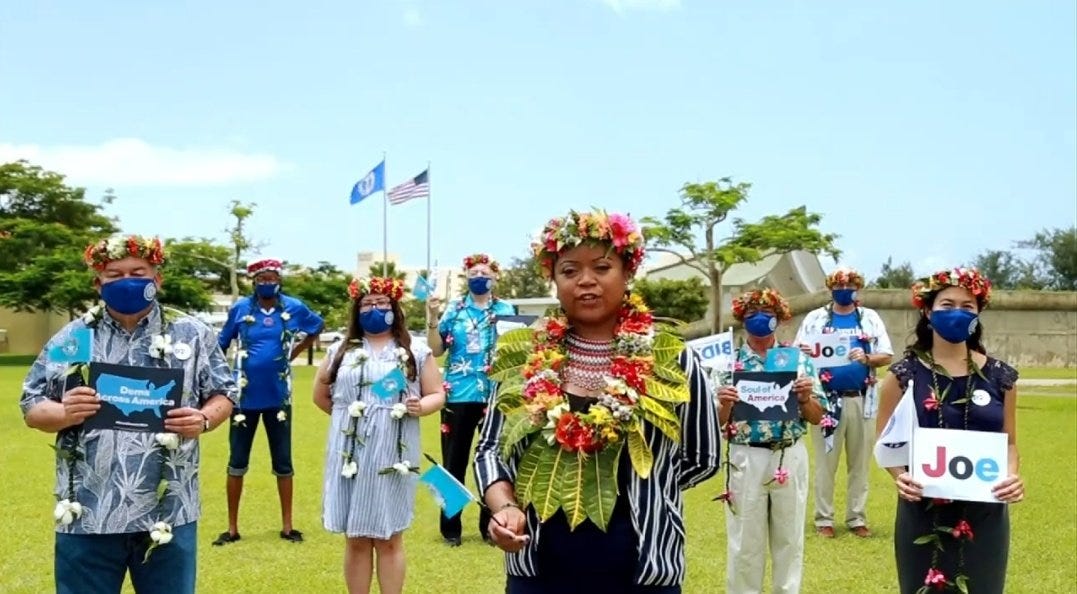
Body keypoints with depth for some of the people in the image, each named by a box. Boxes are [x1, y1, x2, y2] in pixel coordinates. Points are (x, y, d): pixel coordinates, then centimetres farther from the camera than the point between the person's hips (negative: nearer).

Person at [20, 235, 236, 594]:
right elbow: (32, 408, 8)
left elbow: (222, 395, 8)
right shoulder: (71, 338, 6)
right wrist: (65, 413, -14)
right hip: (86, 513, 1)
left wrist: (203, 420, -14)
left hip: (167, 512, 0)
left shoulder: (192, 334, 5)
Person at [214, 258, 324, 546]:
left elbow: (317, 327, 17)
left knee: (283, 463, 9)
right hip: (245, 397, -1)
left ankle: (287, 525, 20)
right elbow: (221, 345, 6)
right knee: (237, 463, 6)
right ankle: (232, 528, 16)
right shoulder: (240, 308, -5)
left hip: (278, 397, 1)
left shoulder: (294, 308, -3)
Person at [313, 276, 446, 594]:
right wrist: (347, 416, 14)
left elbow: (437, 394, 4)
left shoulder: (416, 352, 5)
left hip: (394, 457, -1)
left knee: (389, 539, 6)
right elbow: (320, 395, 19)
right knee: (356, 539, 8)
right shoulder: (340, 351, 9)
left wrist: (421, 407, -14)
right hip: (351, 457, 2)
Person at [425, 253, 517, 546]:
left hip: (495, 397, 0)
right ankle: (450, 527, 16)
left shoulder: (506, 310, 5)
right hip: (458, 396, 0)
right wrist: (432, 318, -9)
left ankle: (491, 525, 18)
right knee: (453, 463, 6)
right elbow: (436, 350, 1)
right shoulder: (453, 309, 6)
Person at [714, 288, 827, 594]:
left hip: (790, 458, 1)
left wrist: (805, 398, -13)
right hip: (745, 460, -1)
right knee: (745, 542, 6)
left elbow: (817, 417, 7)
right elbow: (717, 423, 1)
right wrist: (724, 404, -19)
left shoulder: (798, 359, 4)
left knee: (789, 538, 11)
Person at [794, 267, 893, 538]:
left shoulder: (870, 318, 8)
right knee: (825, 463, 2)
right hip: (827, 400, -1)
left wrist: (866, 358, -14)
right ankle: (824, 518, 10)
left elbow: (887, 355, 5)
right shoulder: (815, 318, 5)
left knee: (860, 464, 6)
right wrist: (806, 353, -18)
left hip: (862, 401, 1)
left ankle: (857, 518, 15)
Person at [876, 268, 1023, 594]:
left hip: (985, 515, 2)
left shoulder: (999, 376, 2)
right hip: (923, 513, -1)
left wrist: (1012, 475, -10)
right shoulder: (905, 374, -3)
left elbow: (1009, 442, 10)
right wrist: (900, 476, -18)